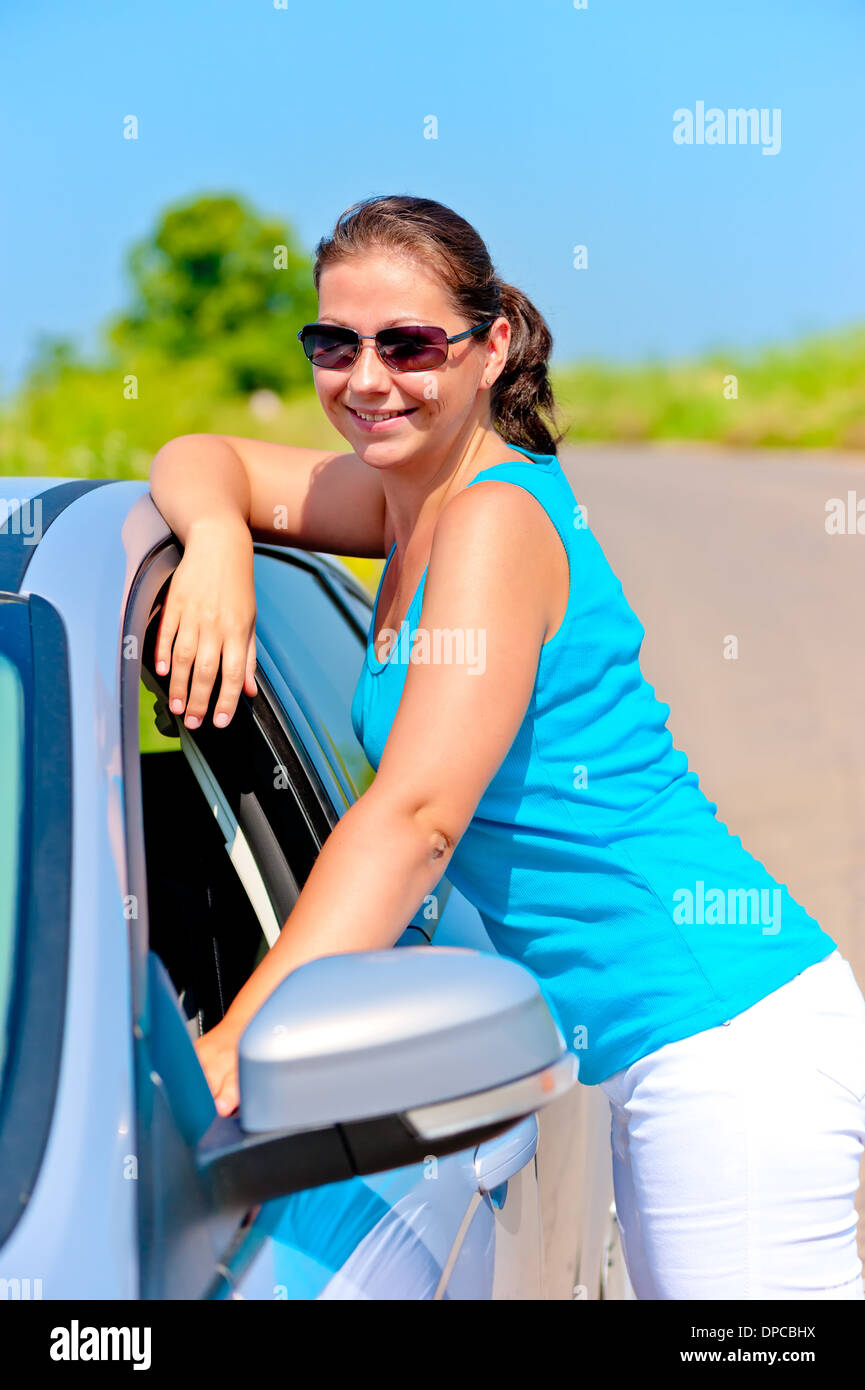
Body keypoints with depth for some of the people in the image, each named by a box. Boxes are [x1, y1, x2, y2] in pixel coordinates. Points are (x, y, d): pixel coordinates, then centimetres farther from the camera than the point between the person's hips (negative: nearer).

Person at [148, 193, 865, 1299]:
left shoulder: (498, 516, -16)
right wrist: (217, 541, -8)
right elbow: (200, 458, 16)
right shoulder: (414, 496, 10)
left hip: (729, 1034, -10)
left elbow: (417, 815, -25)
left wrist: (237, 1044, -31)